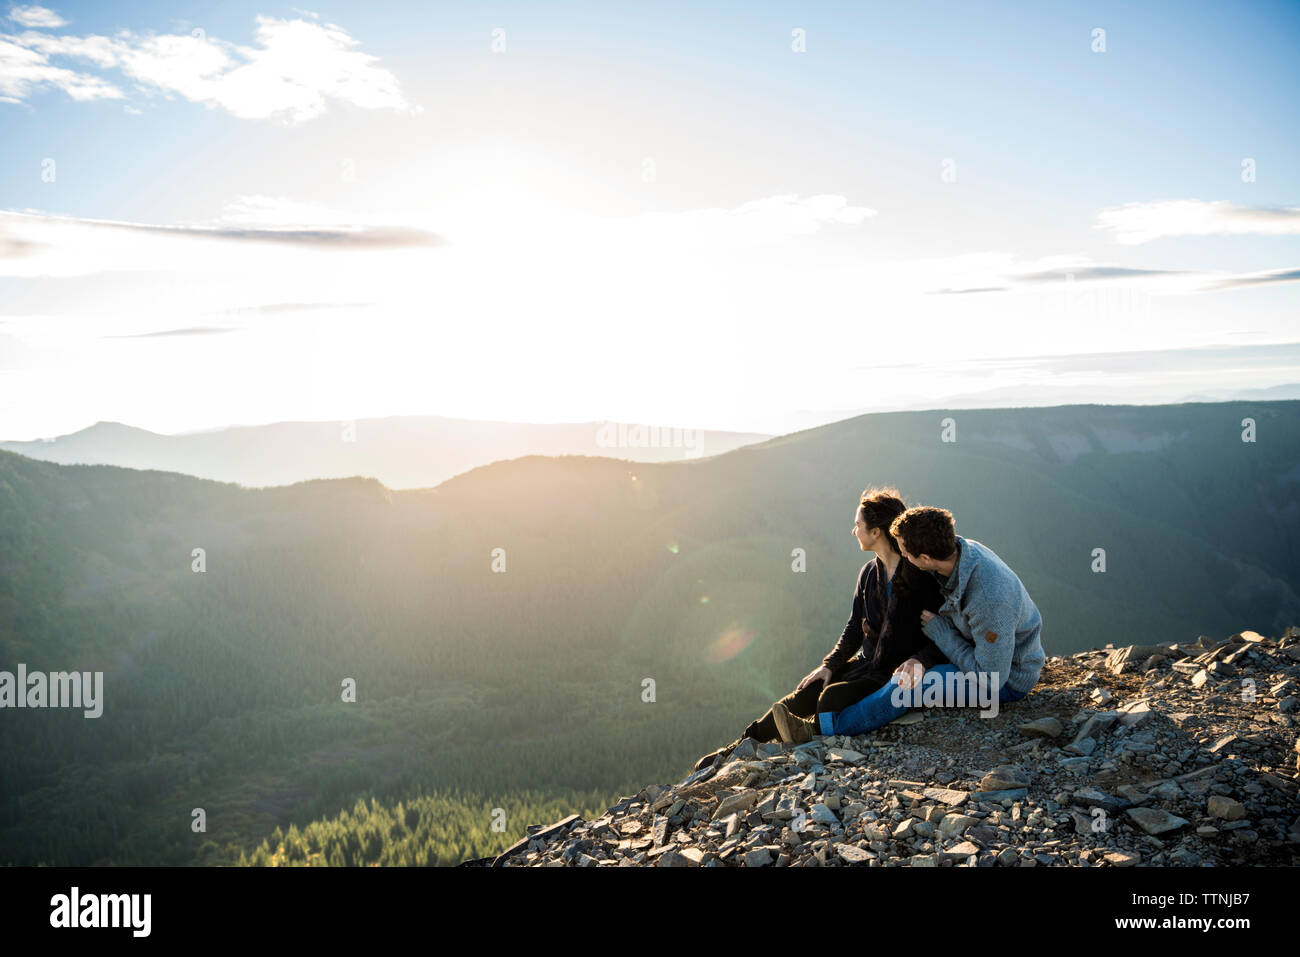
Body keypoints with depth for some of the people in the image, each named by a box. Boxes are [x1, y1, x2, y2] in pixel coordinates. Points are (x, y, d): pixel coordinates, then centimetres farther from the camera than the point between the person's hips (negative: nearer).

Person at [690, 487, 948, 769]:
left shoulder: (924, 576, -12)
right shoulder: (869, 573, 11)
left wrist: (920, 661, -29)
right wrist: (829, 665, 1)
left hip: (899, 675, -6)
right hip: (865, 663, 6)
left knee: (833, 697, -29)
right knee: (803, 696, -13)